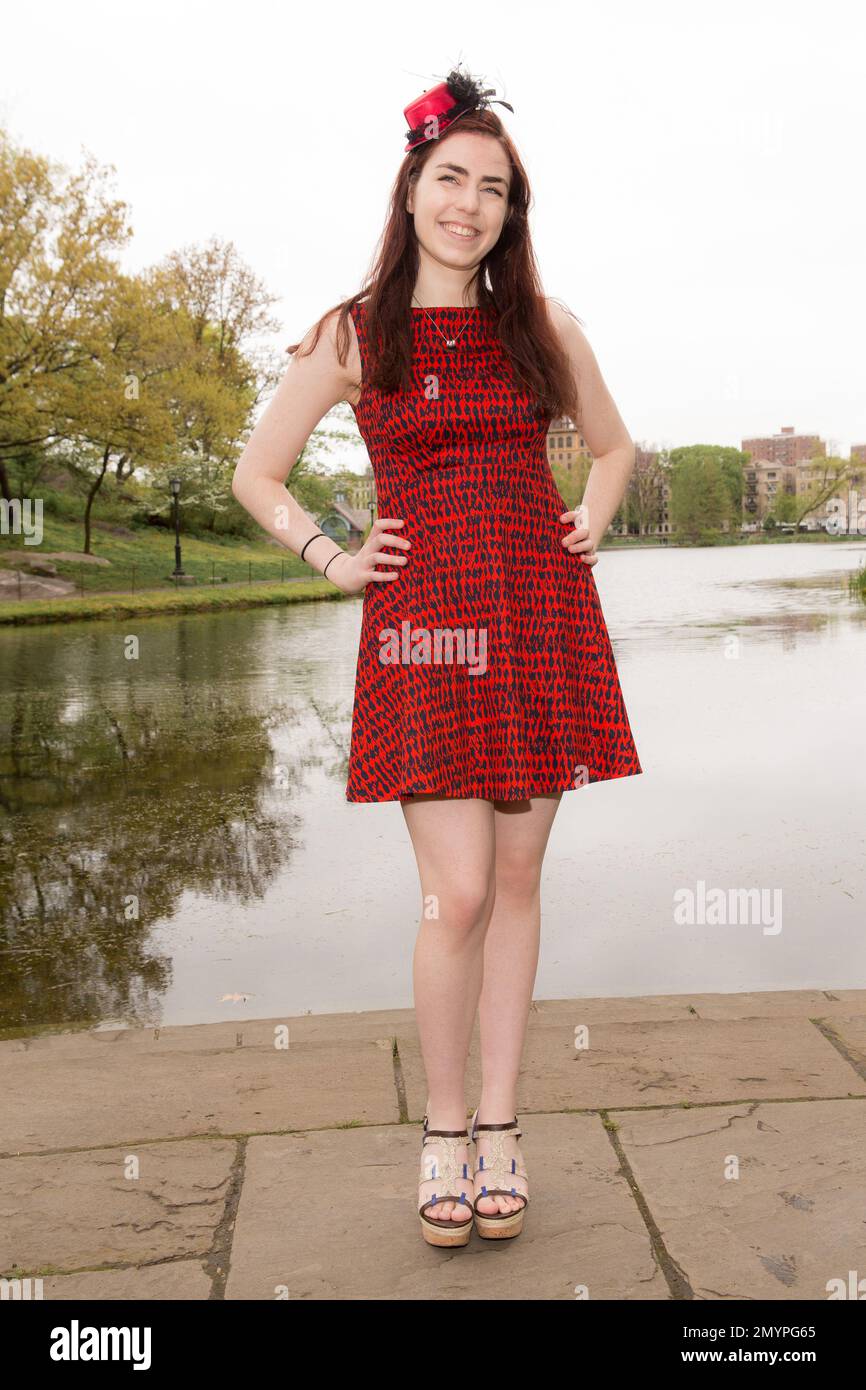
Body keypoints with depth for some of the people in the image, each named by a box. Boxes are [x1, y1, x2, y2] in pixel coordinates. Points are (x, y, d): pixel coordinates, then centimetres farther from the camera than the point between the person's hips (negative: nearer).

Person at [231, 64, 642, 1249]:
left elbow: (613, 446, 24)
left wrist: (591, 522, 7)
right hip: (424, 624, -2)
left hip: (543, 618, 3)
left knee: (518, 881, 5)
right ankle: (443, 1128, 14)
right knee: (457, 894, -9)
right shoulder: (352, 334, 4)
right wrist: (333, 561, 1)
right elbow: (257, 475, 12)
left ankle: (499, 1129, 19)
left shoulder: (543, 326, 9)